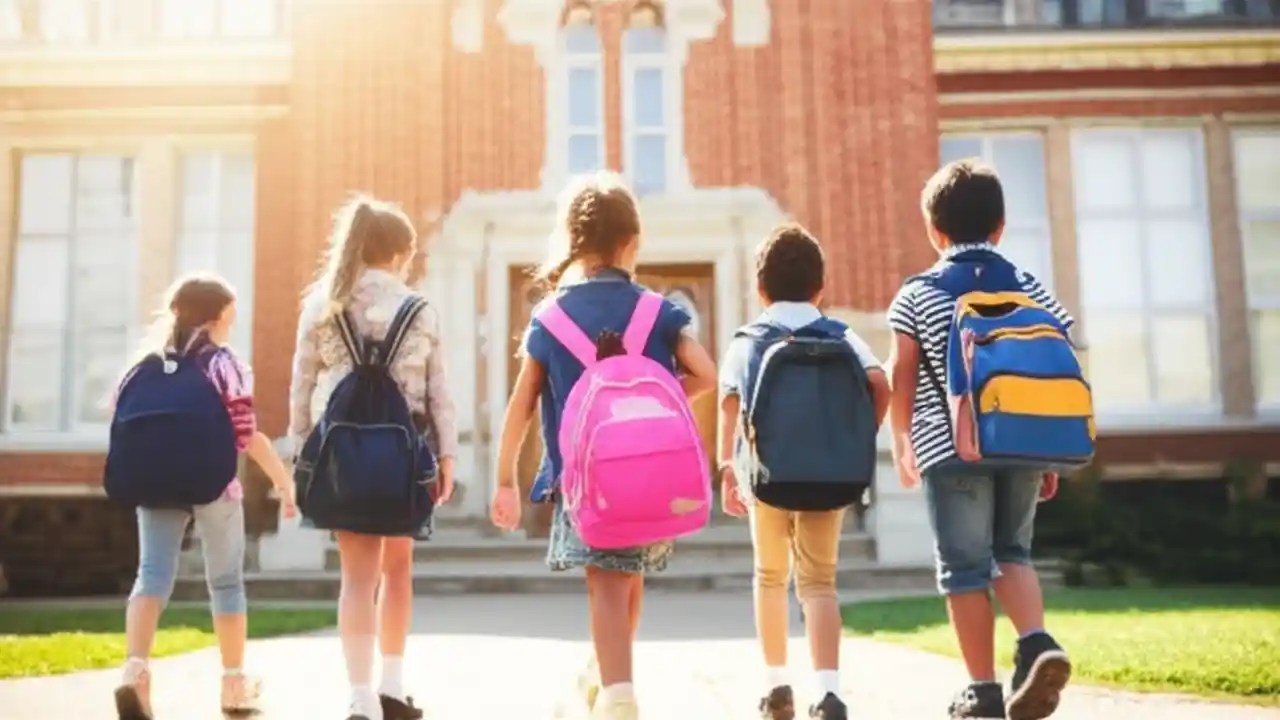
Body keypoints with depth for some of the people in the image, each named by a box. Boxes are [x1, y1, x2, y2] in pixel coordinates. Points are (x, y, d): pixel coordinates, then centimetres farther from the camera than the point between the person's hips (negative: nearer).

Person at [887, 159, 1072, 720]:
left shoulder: (918, 294, 3)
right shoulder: (1031, 288, 8)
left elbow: (903, 376, 2)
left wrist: (901, 443, 15)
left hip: (951, 448, -3)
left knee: (965, 567, 4)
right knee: (1012, 551, 19)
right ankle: (1037, 642, -5)